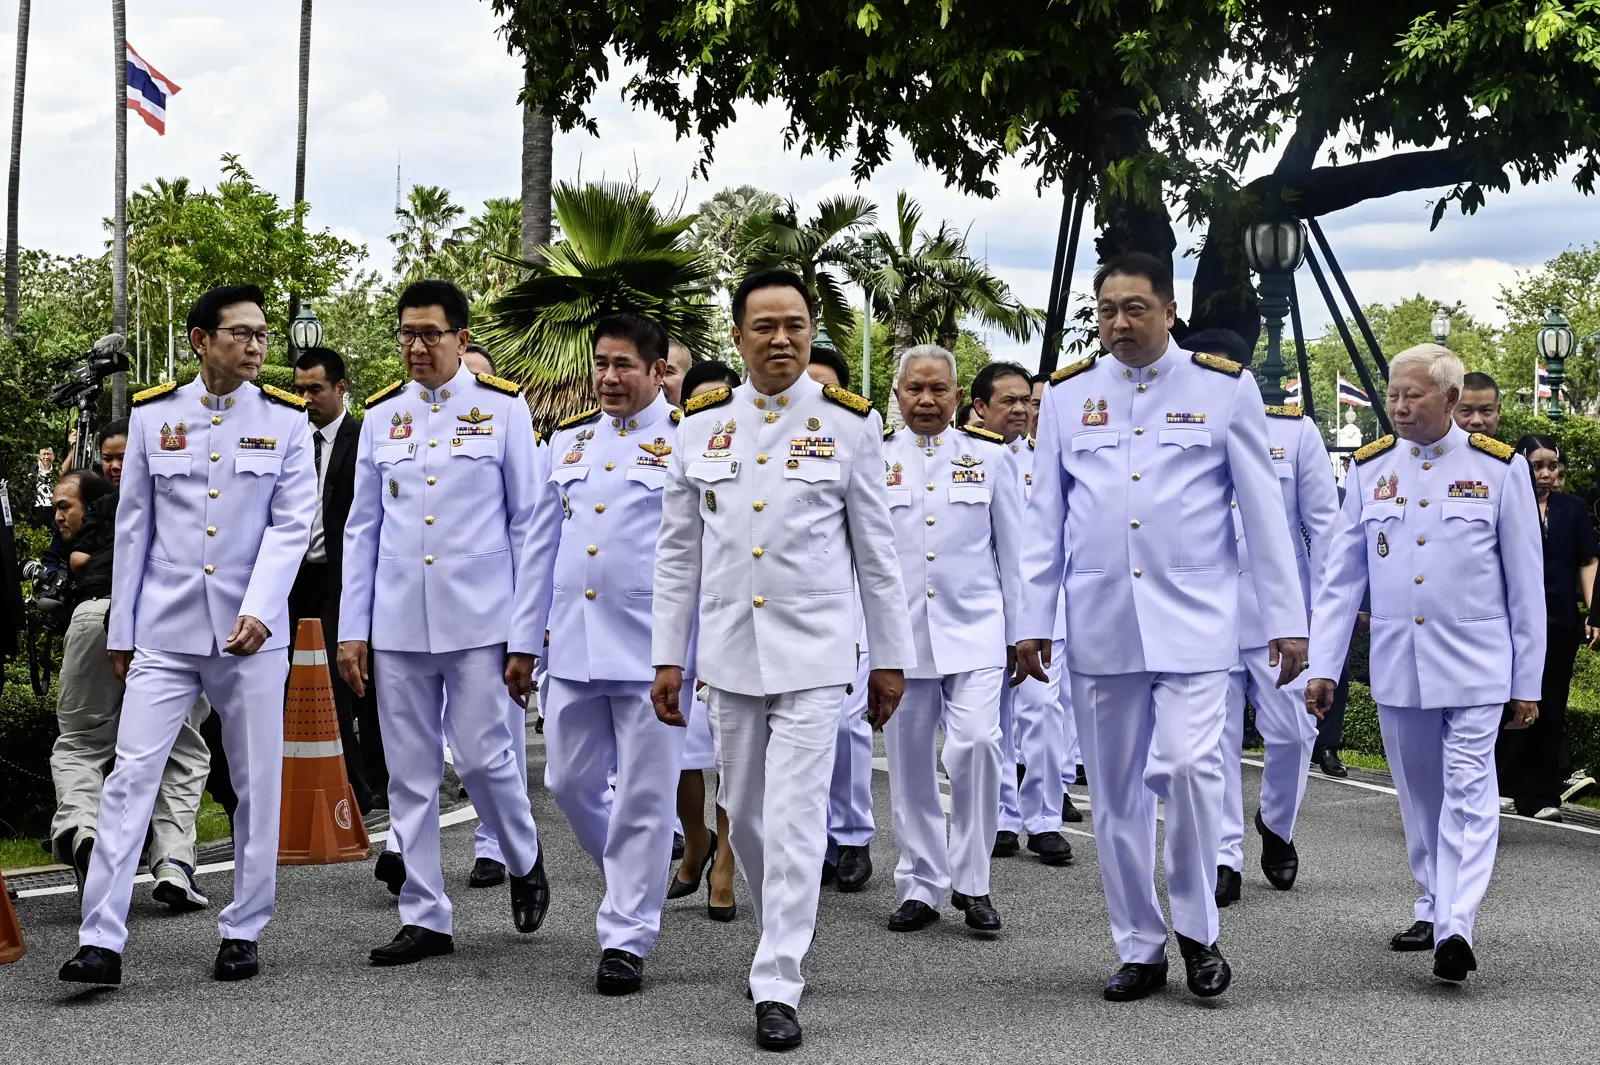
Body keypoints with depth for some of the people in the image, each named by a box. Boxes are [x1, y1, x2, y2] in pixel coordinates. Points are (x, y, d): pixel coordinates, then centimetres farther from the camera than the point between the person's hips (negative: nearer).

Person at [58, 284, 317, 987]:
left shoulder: (285, 419, 2)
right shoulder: (152, 414, 5)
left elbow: (291, 526, -4)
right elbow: (133, 527, 9)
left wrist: (260, 611, -18)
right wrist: (121, 631, 9)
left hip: (251, 632, 0)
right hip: (164, 630, 0)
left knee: (257, 782, 6)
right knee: (130, 775, -6)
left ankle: (243, 931, 18)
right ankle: (102, 941, -4)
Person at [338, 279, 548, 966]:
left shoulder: (503, 409, 0)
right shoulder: (381, 416, 10)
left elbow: (527, 528, 0)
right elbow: (362, 530, 13)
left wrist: (524, 638, -5)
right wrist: (352, 629, 6)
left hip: (478, 620, -3)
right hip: (397, 625, 4)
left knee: (483, 759, -5)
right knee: (410, 776, 5)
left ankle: (524, 861, 24)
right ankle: (424, 917, 15)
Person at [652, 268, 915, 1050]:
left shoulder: (849, 425, -2)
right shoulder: (701, 425, 5)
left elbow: (876, 551, 2)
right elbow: (678, 552, 8)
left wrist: (891, 657, 2)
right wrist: (667, 657, 5)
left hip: (814, 654, -3)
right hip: (730, 654, 3)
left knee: (795, 821, -8)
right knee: (744, 818, 13)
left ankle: (777, 987, -3)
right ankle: (785, 937, 35)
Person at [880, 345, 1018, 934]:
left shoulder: (988, 456, 6)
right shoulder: (874, 459, 6)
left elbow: (1011, 551, 9)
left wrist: (1017, 633, 7)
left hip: (974, 630, -1)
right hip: (900, 634, 1)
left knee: (975, 744, -16)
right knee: (910, 763, 5)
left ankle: (971, 880, -1)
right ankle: (920, 887, 17)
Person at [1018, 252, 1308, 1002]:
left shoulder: (1224, 388, 2)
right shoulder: (1066, 395, 8)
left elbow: (1263, 512, 3)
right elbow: (1046, 518, 10)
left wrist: (1286, 620, 0)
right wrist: (1033, 620, 5)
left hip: (1194, 621, -3)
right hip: (1099, 625, 3)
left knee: (1189, 766, -17)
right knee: (1116, 793, 6)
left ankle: (1196, 928, 5)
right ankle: (1139, 948, 19)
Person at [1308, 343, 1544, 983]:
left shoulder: (1499, 468, -2)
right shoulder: (1370, 469, 5)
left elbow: (1526, 585, 2)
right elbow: (1341, 578, 7)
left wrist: (1528, 682, 1)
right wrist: (1323, 666, 1)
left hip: (1474, 666, -3)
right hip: (1396, 666, 3)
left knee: (1467, 793, -10)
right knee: (1419, 797, 12)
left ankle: (1455, 929, -16)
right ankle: (1434, 909, 24)